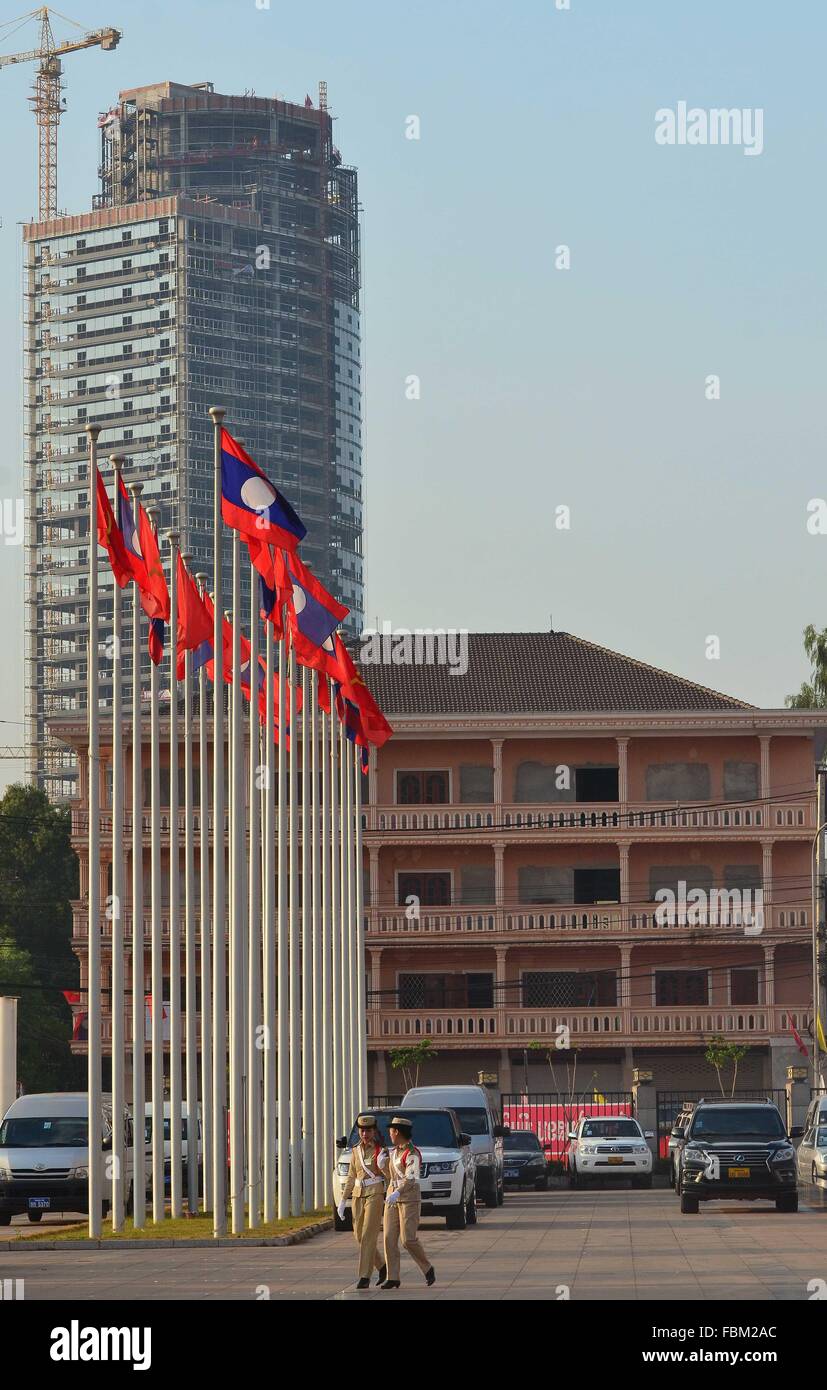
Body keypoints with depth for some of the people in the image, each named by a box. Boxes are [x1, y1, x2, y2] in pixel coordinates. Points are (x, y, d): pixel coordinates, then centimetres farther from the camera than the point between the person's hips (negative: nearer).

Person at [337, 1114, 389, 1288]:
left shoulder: (381, 1151, -5)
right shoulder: (356, 1151, 10)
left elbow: (391, 1176, -7)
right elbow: (351, 1178, 14)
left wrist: (382, 1165, -28)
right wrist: (343, 1201, 10)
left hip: (375, 1195, -6)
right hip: (358, 1196, 6)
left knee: (368, 1236, -13)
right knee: (359, 1236, 9)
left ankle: (365, 1277, -13)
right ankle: (382, 1266, 29)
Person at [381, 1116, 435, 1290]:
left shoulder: (412, 1154, -16)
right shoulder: (395, 1152, 13)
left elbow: (411, 1179, -27)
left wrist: (397, 1193, -39)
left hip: (410, 1200, -8)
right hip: (393, 1199, 8)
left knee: (409, 1240, -12)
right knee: (390, 1238, -4)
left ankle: (427, 1268, 11)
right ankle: (393, 1278, -3)